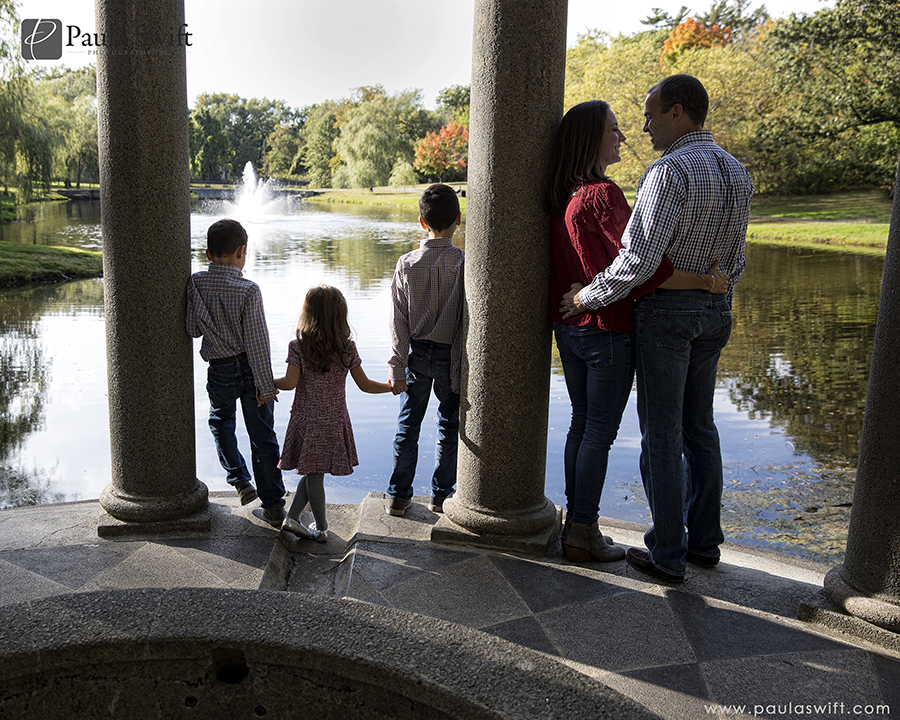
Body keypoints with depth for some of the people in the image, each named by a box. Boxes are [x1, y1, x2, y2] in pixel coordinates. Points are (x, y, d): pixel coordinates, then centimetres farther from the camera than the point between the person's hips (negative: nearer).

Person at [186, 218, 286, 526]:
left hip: (220, 372, 2)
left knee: (221, 423, 30)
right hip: (250, 370, -2)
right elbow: (256, 342, -17)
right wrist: (265, 386, -11)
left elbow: (193, 330, -3)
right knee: (262, 436, 8)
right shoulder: (249, 290, -18)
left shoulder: (196, 283, -10)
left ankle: (240, 480, 26)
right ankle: (273, 505, 13)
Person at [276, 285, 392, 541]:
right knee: (313, 473, 14)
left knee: (313, 473, 11)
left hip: (306, 421, 0)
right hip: (335, 422, 1)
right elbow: (365, 385, -2)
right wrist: (391, 387, 14)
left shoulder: (298, 347, -11)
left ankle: (321, 527, 20)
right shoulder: (347, 348, -7)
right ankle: (292, 517, 20)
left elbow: (290, 382, -16)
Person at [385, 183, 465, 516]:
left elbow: (399, 321, -6)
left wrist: (397, 367, -3)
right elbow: (466, 323, -13)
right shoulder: (464, 264, -13)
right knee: (449, 426, 12)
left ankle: (399, 495, 18)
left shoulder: (407, 264, -5)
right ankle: (441, 495, 21)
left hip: (416, 353, 2)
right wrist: (460, 373, -7)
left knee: (408, 424, 12)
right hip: (449, 356, -2)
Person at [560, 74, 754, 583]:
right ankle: (705, 541, 25)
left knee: (662, 433, 0)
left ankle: (668, 556, 8)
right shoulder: (739, 173, 9)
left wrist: (588, 297, -13)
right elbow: (736, 259, 14)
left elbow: (639, 259, -24)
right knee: (700, 426, 16)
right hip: (716, 312, 8)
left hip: (666, 313, -8)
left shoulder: (670, 171, -18)